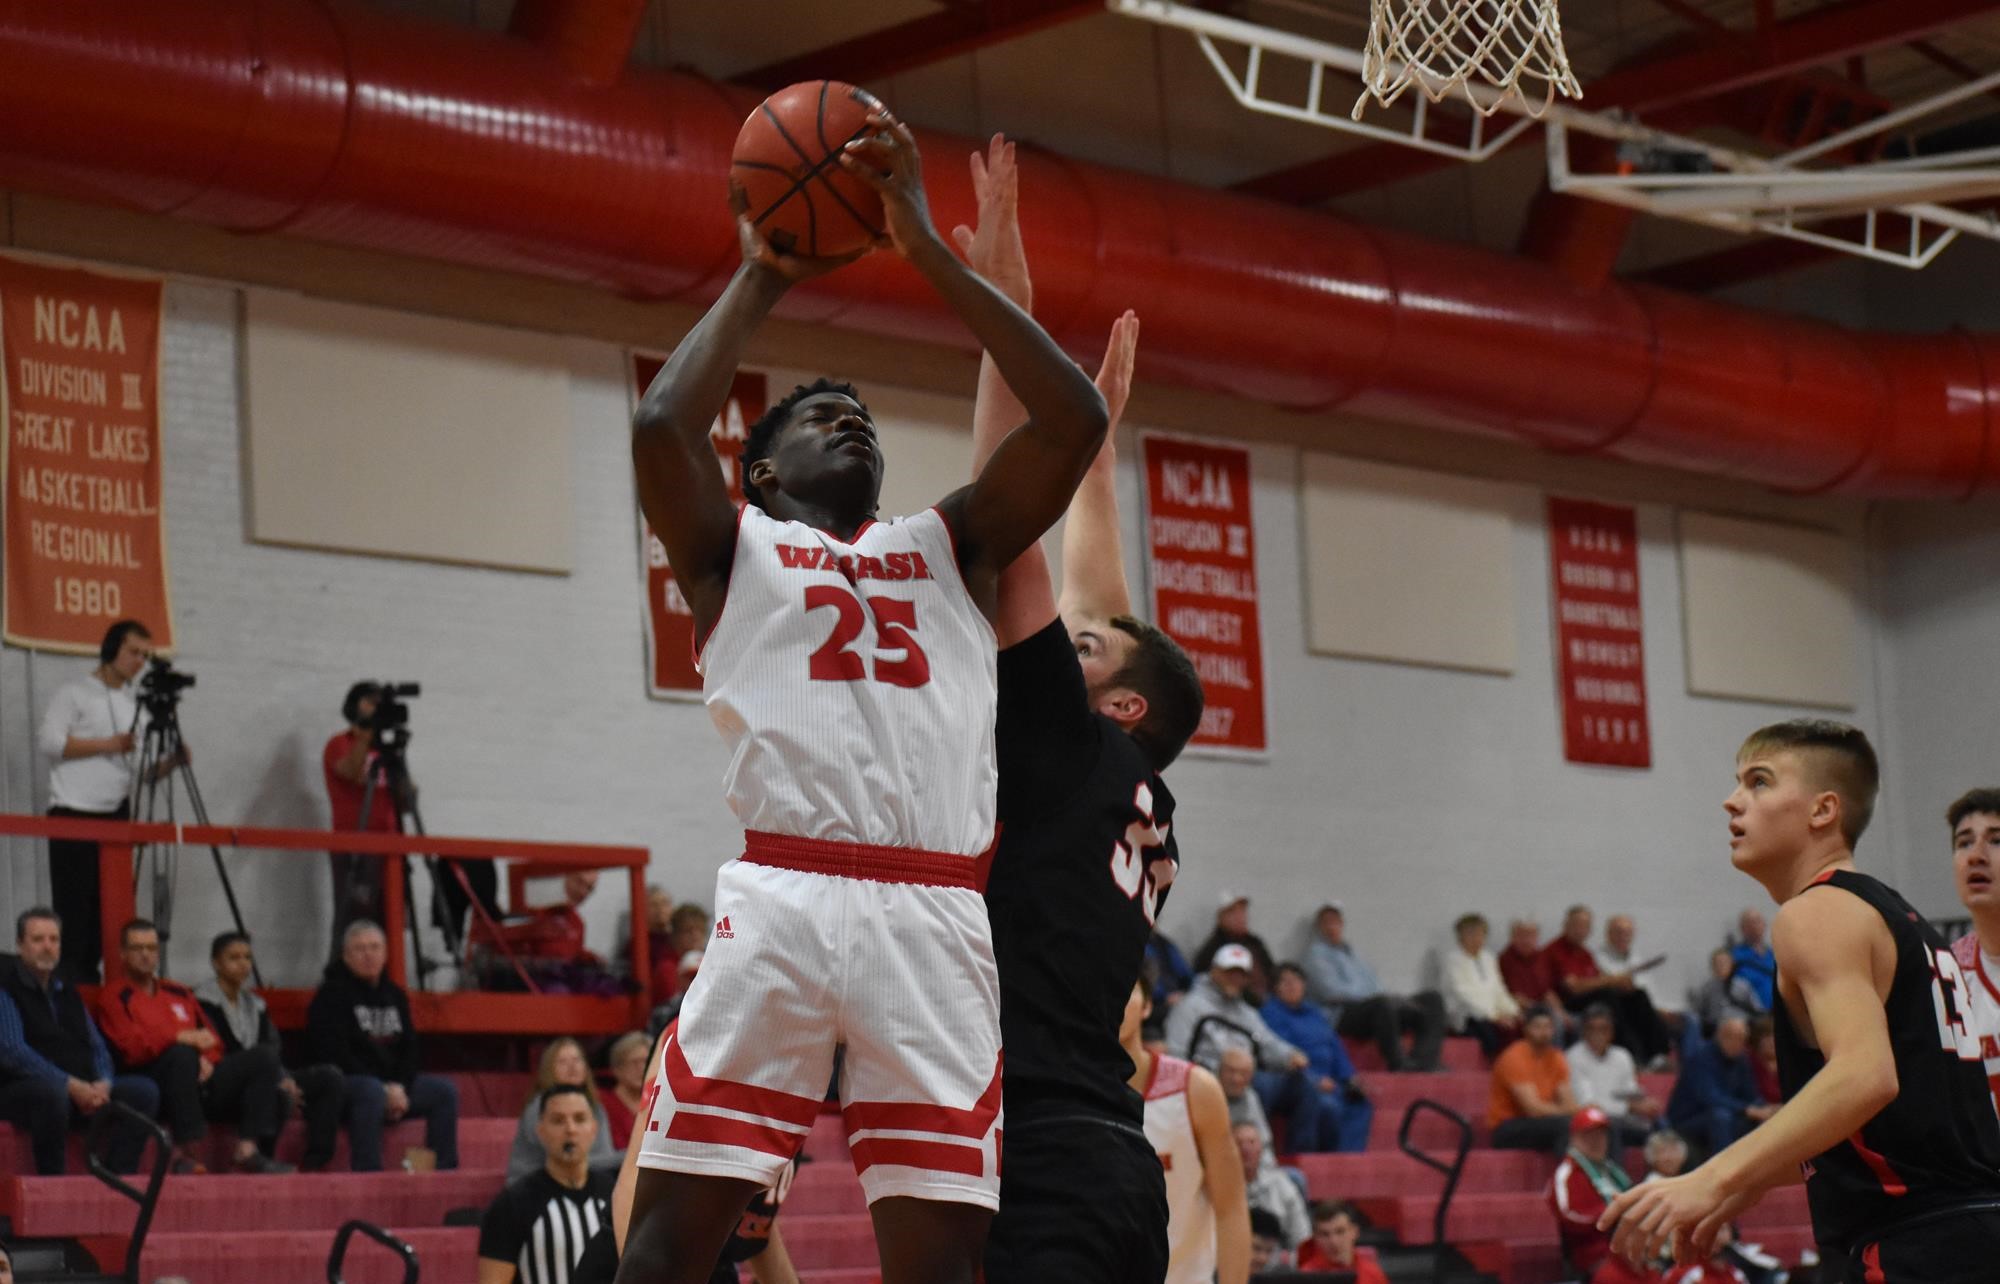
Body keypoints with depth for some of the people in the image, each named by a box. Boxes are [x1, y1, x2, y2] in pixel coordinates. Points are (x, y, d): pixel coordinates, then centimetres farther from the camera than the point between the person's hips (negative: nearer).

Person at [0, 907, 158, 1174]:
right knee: (53, 1091, -40)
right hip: (22, 1090, -7)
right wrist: (71, 1085, -22)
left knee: (144, 1090, -12)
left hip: (81, 1090, 7)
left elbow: (97, 1046, 18)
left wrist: (103, 1084, -6)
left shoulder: (65, 989, 18)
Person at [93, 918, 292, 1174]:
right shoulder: (113, 997, 8)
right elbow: (132, 1047, -8)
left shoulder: (179, 992, 27)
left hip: (201, 1080, 7)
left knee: (266, 1056, -10)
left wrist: (208, 1058, 0)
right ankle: (184, 1152, -35)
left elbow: (211, 1037, 24)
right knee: (182, 1054, -39)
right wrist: (182, 1038, -18)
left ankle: (248, 1149, -21)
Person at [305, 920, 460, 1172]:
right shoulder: (331, 995, -5)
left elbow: (409, 1048, 13)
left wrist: (400, 1087, -9)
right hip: (343, 1081, -7)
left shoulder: (395, 995, 16)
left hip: (393, 1087, 7)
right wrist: (384, 1090, -20)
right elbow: (335, 1055, -15)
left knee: (445, 1090, -9)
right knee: (372, 1092, -39)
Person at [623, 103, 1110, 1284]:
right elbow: (663, 427, -3)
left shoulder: (951, 545, 24)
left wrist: (927, 247, 11)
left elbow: (1075, 419, 11)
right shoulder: (734, 548, 17)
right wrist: (761, 277, 13)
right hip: (783, 900, -2)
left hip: (938, 918, 3)